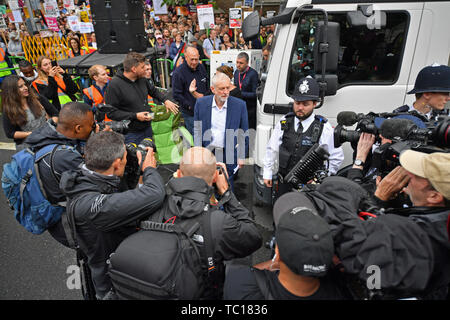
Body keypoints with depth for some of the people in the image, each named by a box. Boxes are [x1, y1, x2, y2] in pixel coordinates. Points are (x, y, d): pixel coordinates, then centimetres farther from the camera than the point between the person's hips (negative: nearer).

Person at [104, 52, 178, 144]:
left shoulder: (142, 79, 3)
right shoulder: (114, 84, -17)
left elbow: (153, 91, 24)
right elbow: (110, 112, -18)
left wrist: (165, 100, 8)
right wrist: (135, 116, -21)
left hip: (148, 128, 7)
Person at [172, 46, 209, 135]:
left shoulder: (201, 67, 6)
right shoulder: (178, 72, -14)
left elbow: (207, 86, 20)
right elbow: (177, 95, -13)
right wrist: (189, 106, -17)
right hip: (190, 113, -6)